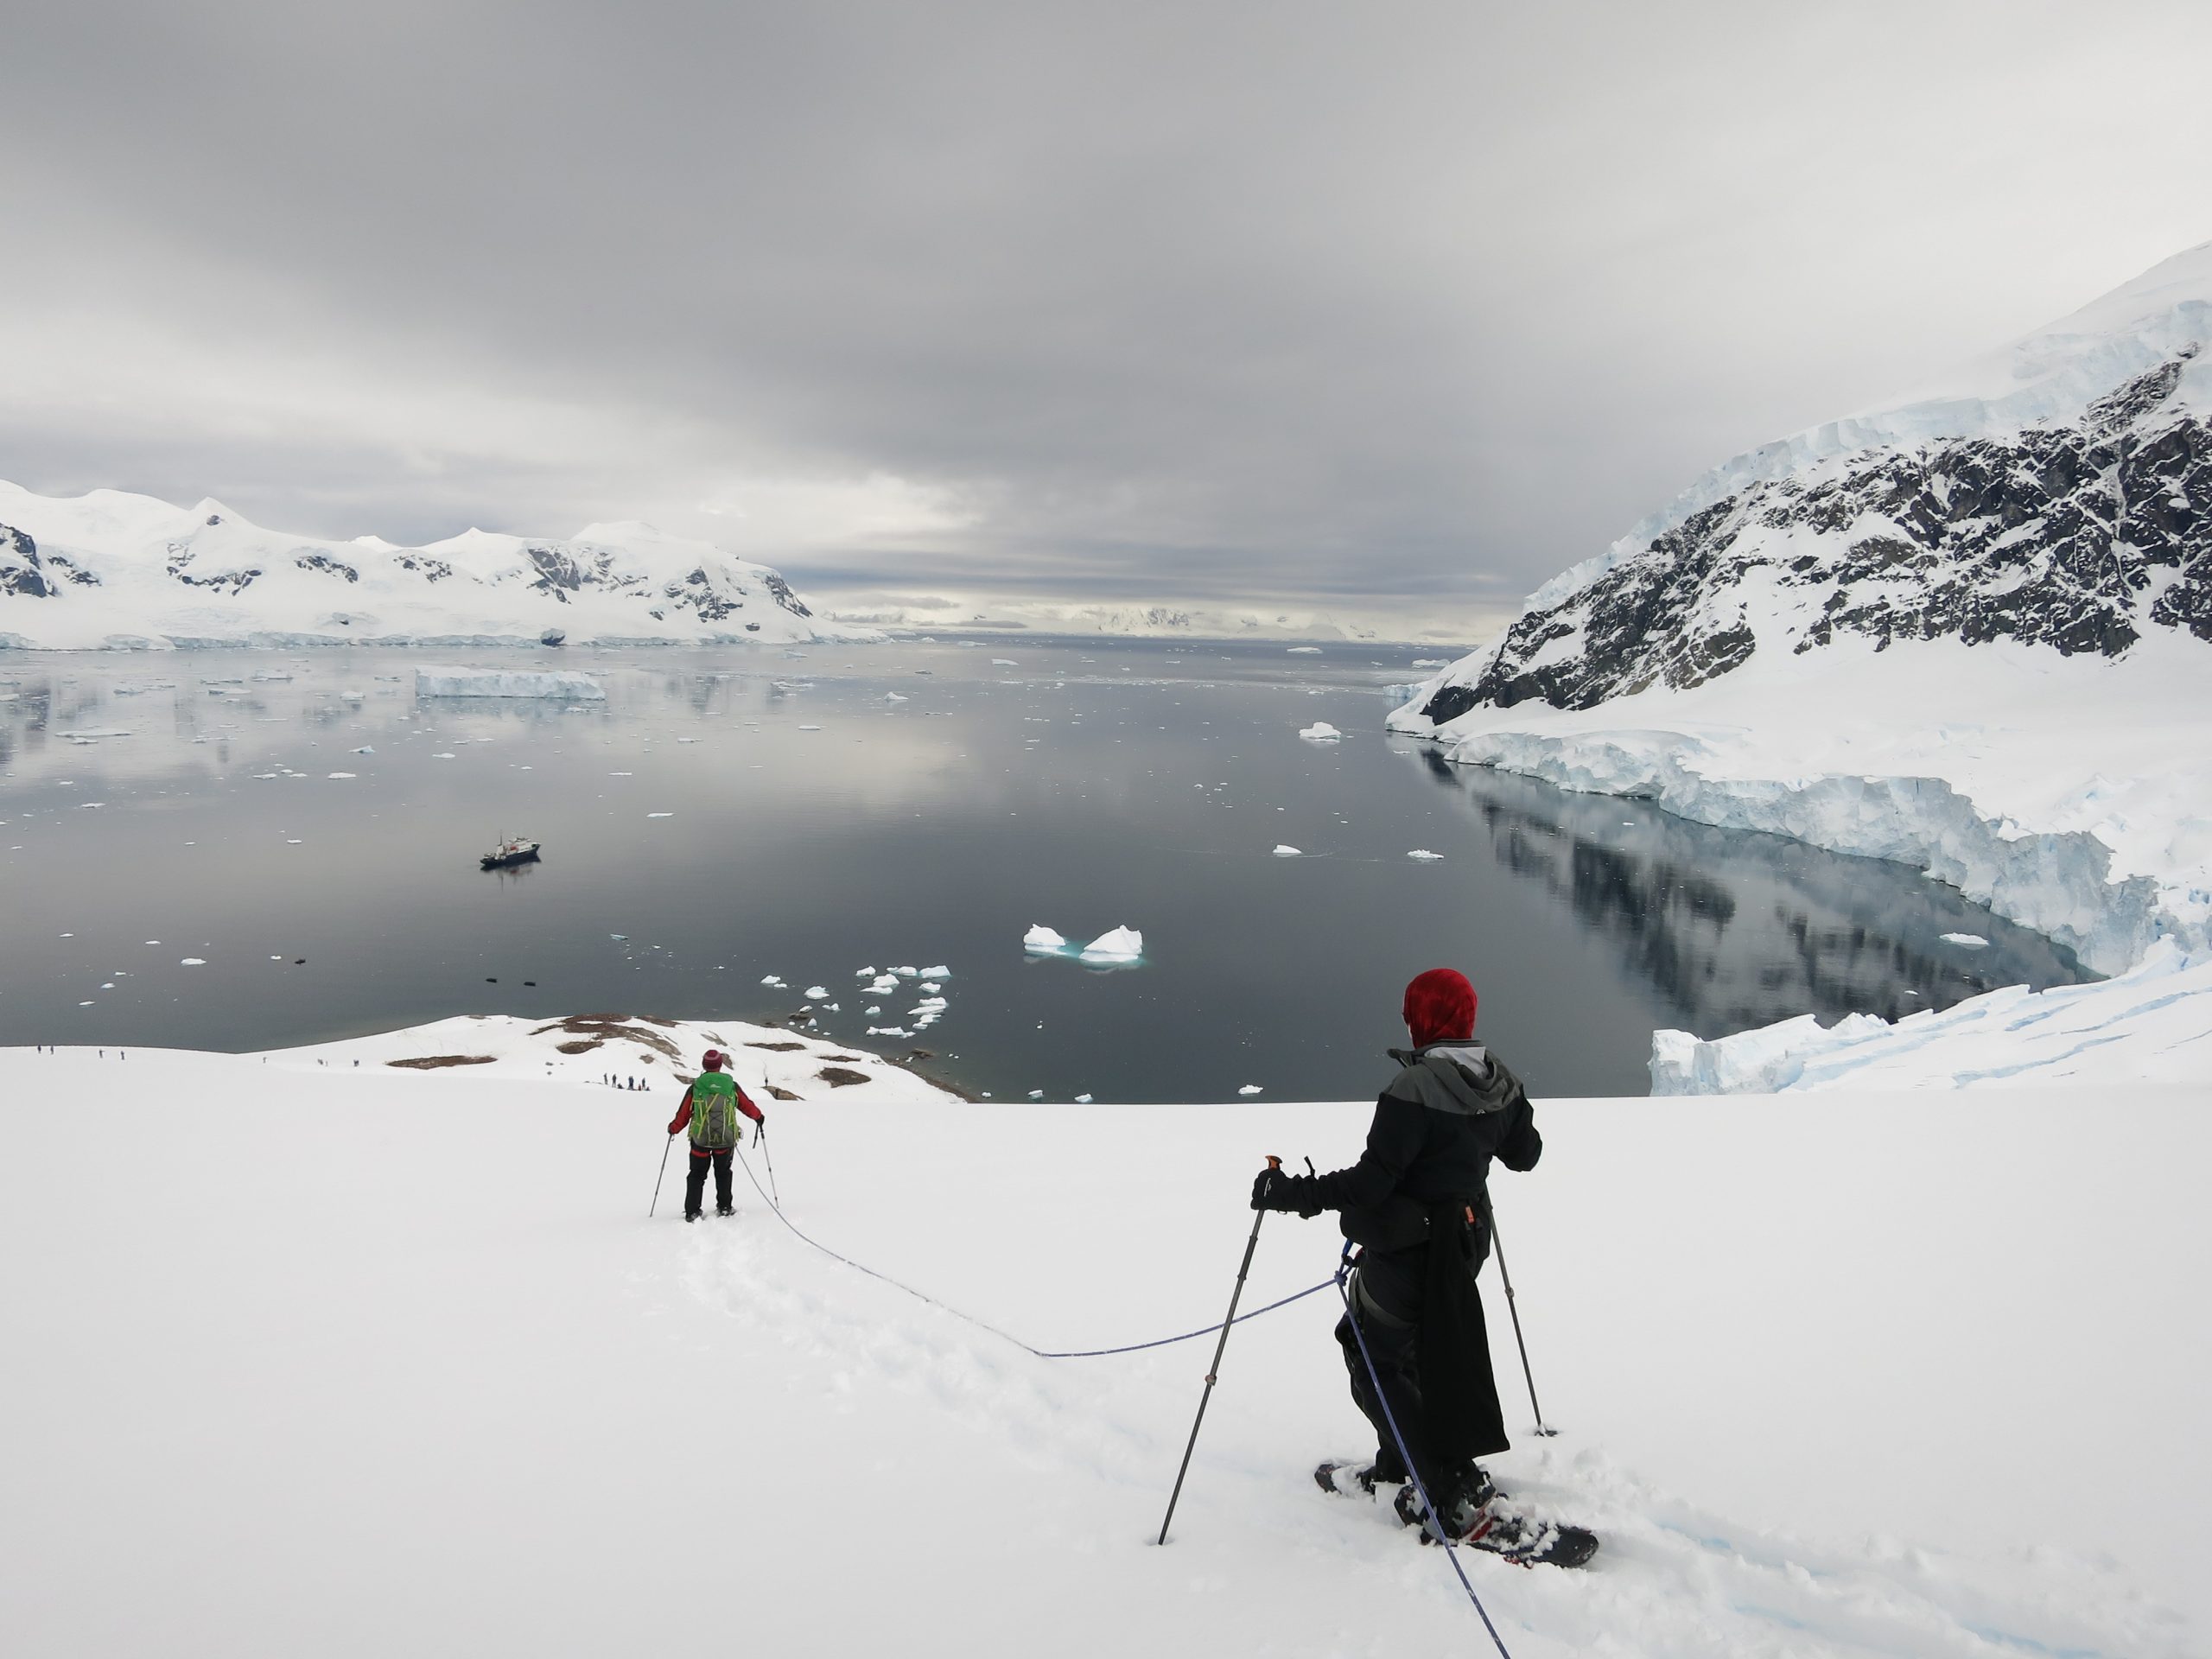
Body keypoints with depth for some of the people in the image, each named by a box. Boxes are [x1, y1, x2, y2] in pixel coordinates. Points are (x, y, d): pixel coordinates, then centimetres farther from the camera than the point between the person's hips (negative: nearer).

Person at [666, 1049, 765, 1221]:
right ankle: (724, 1207, 23)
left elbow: (683, 1113, 1)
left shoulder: (695, 1087, -4)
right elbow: (747, 1106, 10)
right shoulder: (731, 1086, -2)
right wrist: (758, 1116, 30)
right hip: (726, 1138, 1)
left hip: (700, 1138, -1)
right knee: (723, 1172, 21)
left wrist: (673, 1128, 20)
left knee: (697, 1175, 11)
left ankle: (692, 1212, 6)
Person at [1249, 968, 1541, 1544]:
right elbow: (1525, 1153, 13)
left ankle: (1457, 1495, 6)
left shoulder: (1414, 1089, -26)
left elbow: (1372, 1181, -27)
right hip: (1468, 1236, 9)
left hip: (1408, 1247, -8)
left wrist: (1294, 1193, -20)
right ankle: (1401, 1464, 37)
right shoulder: (1502, 1081, -1)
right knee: (1412, 1345, 26)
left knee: (1376, 1363, 7)